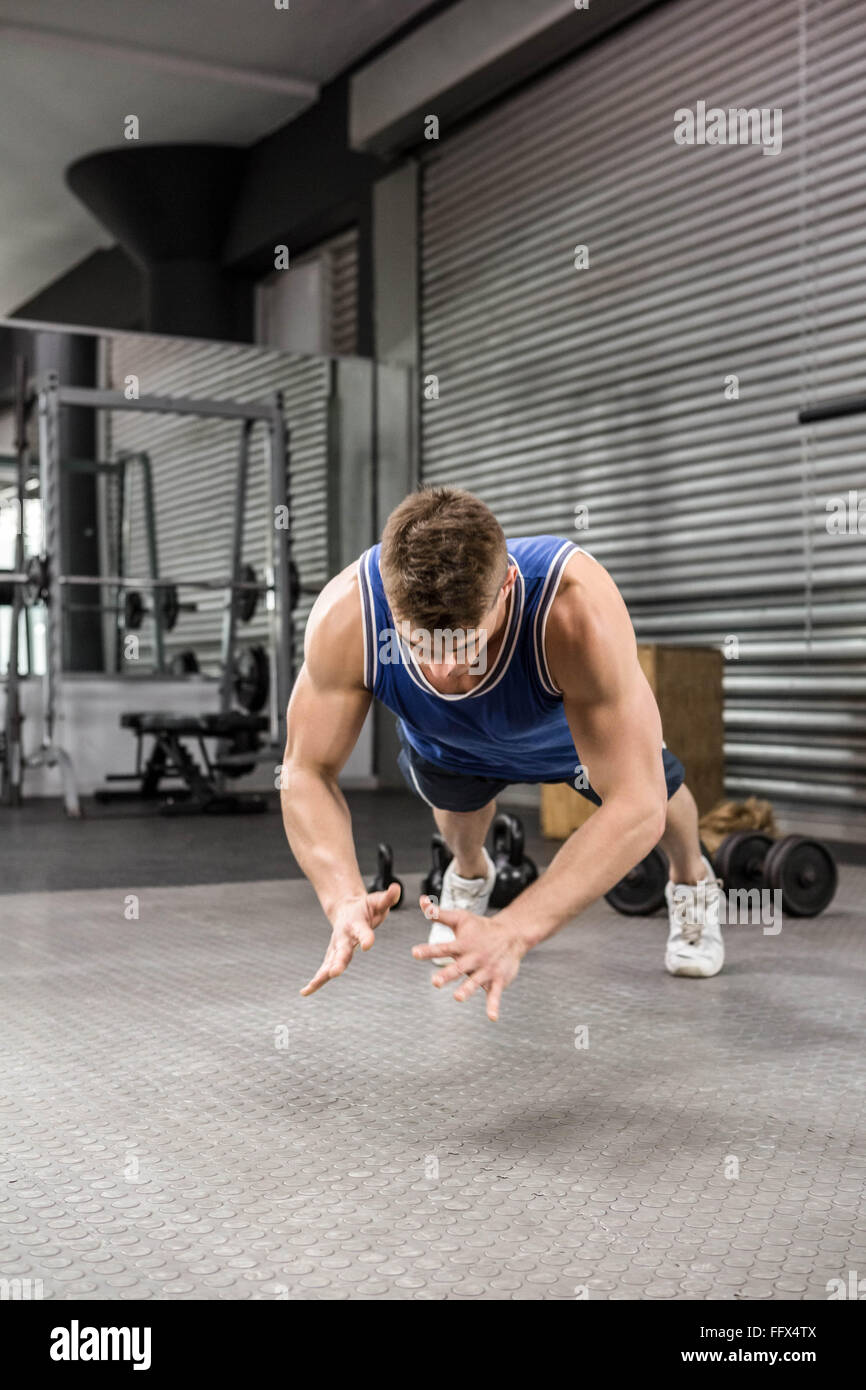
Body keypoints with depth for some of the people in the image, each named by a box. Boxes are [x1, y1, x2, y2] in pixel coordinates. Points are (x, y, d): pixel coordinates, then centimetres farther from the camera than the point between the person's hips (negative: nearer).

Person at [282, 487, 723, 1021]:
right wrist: (344, 898, -51)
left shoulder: (579, 609, -51)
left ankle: (692, 877, 51)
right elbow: (306, 773, -32)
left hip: (585, 714, -1)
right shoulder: (345, 617, -44)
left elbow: (636, 808, -49)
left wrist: (513, 932, -59)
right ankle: (469, 872, 59)